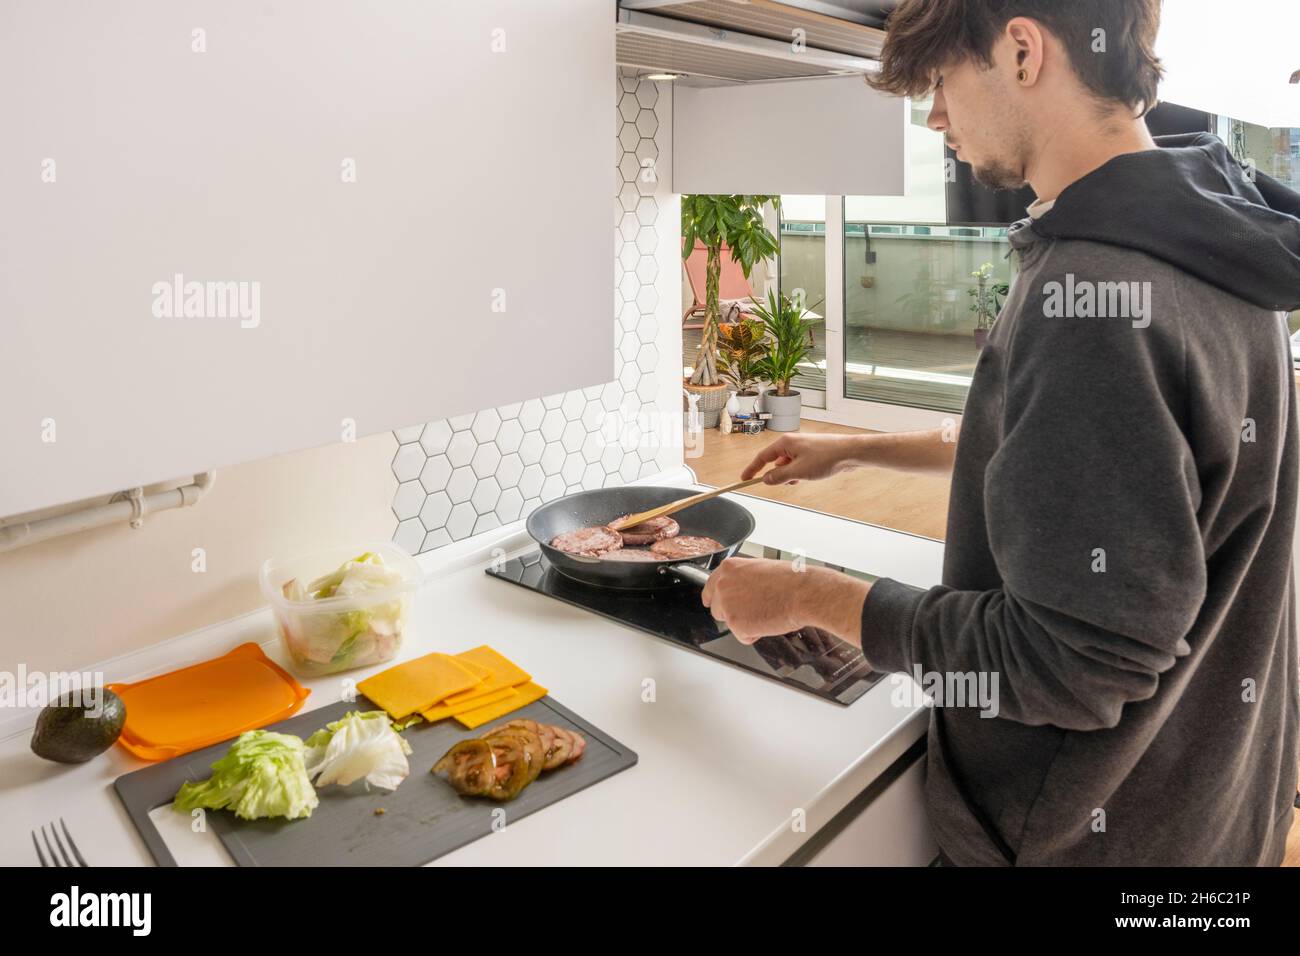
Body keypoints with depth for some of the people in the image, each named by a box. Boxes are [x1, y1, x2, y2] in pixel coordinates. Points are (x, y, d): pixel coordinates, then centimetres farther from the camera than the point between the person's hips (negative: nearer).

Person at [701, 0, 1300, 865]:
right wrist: (859, 452, 15)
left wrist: (810, 597, -20)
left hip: (1087, 824, -8)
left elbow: (1077, 664, -29)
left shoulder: (1096, 283, -30)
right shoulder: (1198, 235, 1)